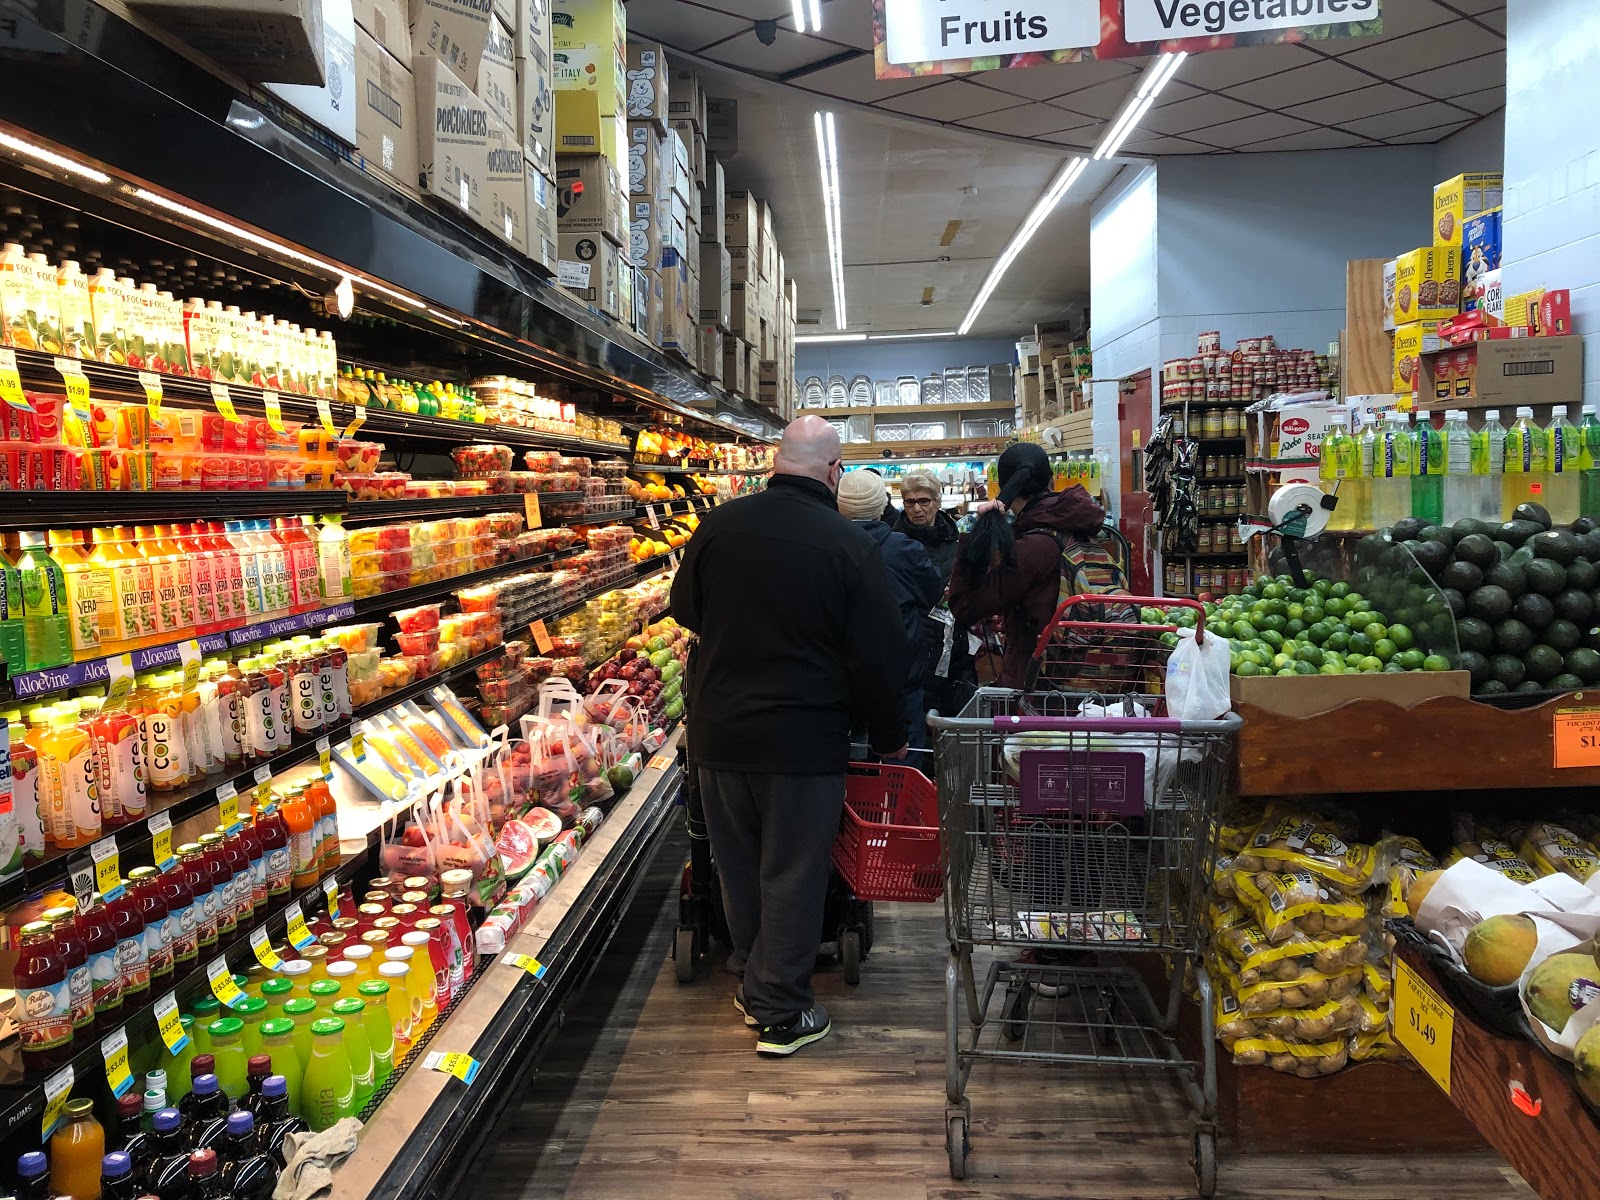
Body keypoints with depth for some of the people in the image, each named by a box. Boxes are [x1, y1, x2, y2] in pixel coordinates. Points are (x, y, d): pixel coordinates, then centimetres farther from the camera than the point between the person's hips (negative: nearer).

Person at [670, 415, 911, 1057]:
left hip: (718, 731, 4)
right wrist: (890, 737, 5)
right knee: (792, 875, 8)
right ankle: (782, 1013, 18)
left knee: (739, 866, 18)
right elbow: (878, 655, -9)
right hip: (805, 737, -4)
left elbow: (684, 609, 12)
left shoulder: (717, 524, -3)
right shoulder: (848, 544, -14)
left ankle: (753, 983, 35)